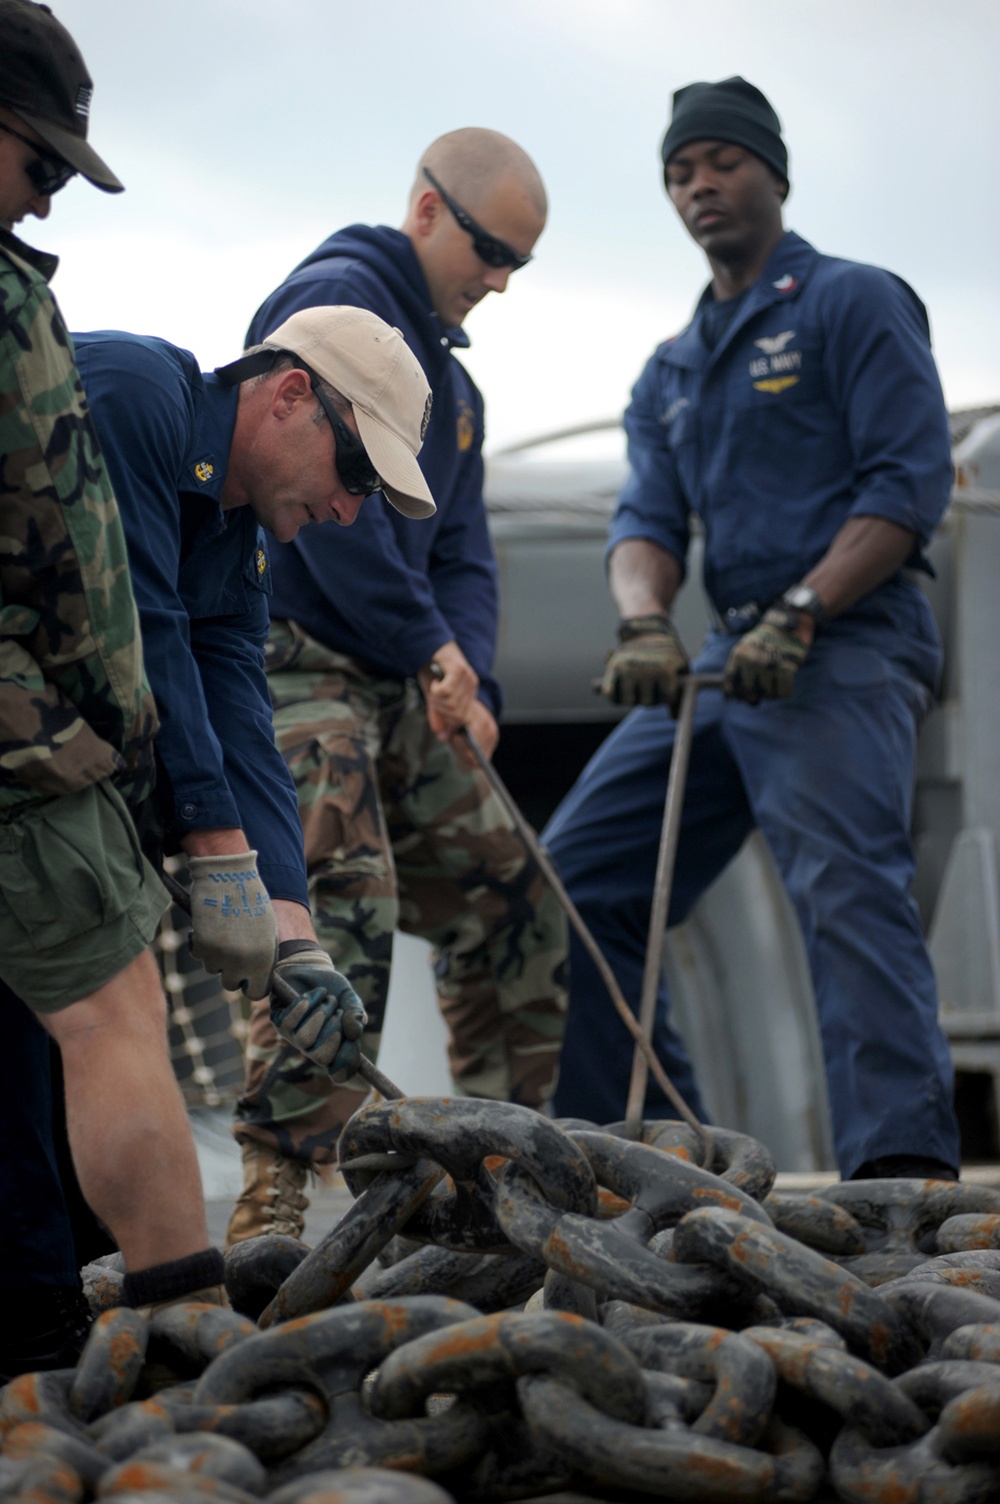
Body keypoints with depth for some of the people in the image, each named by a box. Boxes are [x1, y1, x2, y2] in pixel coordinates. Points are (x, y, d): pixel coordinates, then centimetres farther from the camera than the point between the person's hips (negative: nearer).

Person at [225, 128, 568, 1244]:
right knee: (342, 909, -21)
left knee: (509, 892, 11)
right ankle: (274, 1192, -23)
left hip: (395, 689, 10)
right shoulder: (336, 299, -8)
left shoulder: (451, 382, 23)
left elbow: (462, 553, 18)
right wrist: (430, 646, -14)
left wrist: (471, 680, -1)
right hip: (293, 662, -10)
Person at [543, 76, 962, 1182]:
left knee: (844, 883, -26)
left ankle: (902, 1162, -36)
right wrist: (644, 623, -13)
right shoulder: (669, 373, 23)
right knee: (578, 879, 5)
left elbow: (910, 482, -8)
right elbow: (647, 518, 10)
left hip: (844, 648, -8)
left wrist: (799, 617, -20)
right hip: (726, 665, 8)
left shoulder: (851, 303, 2)